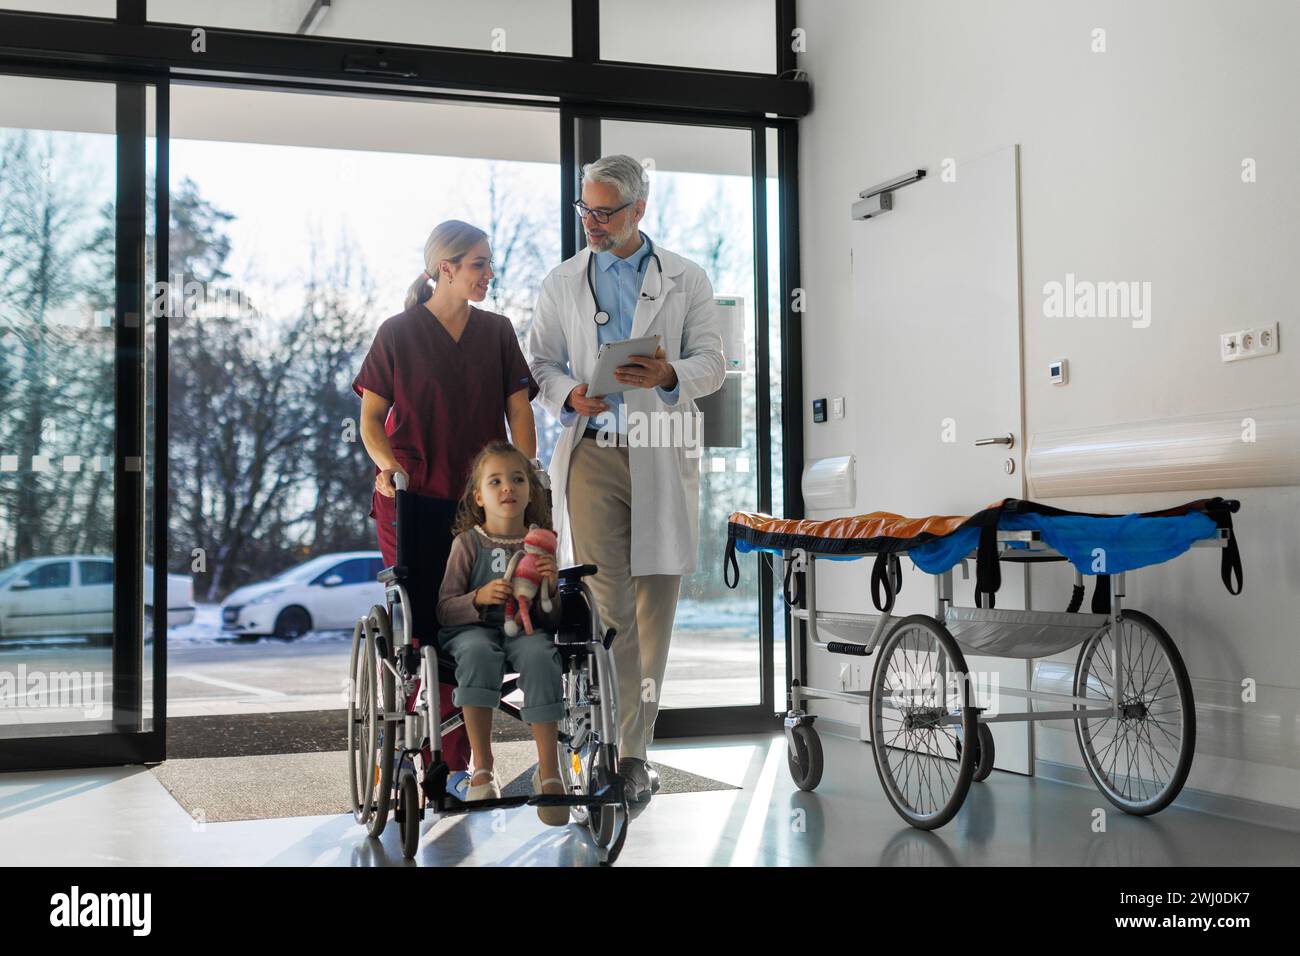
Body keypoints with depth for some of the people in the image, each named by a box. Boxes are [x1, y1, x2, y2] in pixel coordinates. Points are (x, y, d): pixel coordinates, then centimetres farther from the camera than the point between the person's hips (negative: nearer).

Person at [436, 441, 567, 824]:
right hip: (473, 629, -1)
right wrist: (478, 598, -18)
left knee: (539, 656, -35)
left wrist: (550, 589, -11)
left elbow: (553, 620, 11)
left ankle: (548, 771, -28)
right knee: (479, 653, -38)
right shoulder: (467, 542, 4)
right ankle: (482, 769, -29)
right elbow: (443, 609, 1)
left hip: (527, 628, 1)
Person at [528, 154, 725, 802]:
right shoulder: (562, 283, 14)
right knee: (605, 602, -11)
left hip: (663, 457, 1)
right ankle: (621, 751, -8)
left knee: (655, 602, 4)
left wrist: (669, 375, -17)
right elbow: (540, 360, 13)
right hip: (593, 453, 0)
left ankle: (631, 748, 15)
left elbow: (712, 362, 5)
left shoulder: (687, 280, 10)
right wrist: (569, 395, -9)